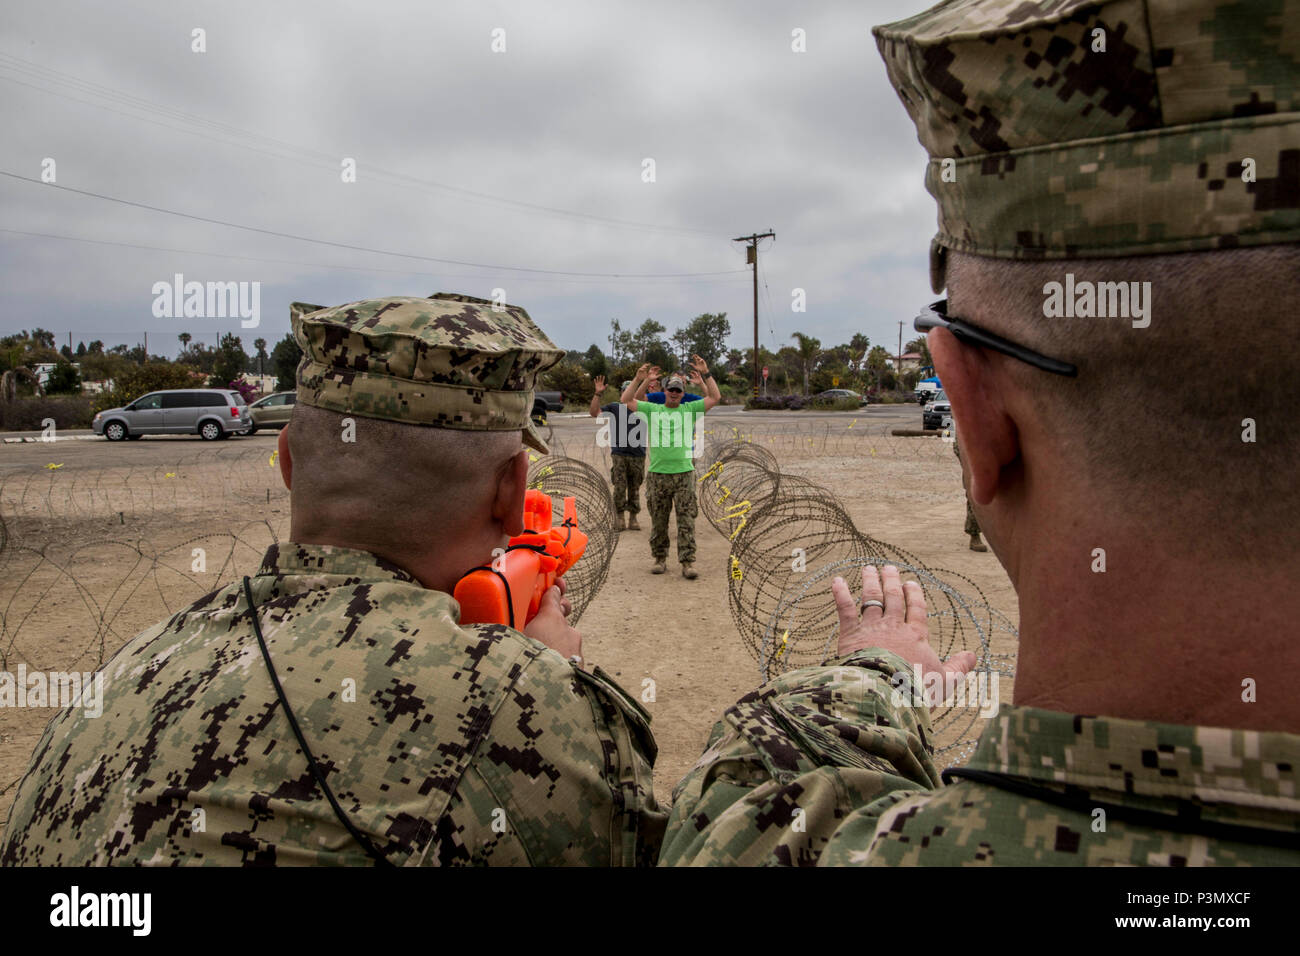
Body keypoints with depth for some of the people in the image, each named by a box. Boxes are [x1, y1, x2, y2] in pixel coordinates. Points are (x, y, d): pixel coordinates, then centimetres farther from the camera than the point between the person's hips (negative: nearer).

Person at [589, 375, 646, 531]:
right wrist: (598, 394, -12)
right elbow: (594, 412, -2)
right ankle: (619, 519, 2)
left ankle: (633, 519, 14)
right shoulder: (614, 407, 5)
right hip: (619, 455, -2)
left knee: (635, 489, 7)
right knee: (619, 488, -5)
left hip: (638, 455, 2)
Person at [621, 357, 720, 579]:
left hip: (684, 473, -1)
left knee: (686, 520, -3)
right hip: (657, 474, 1)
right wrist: (639, 380, 0)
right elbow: (626, 400, 9)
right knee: (658, 521, 7)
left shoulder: (689, 410, 9)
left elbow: (715, 397, 4)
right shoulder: (652, 409, 11)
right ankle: (659, 558, 19)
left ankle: (688, 562, -1)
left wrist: (705, 374, -3)